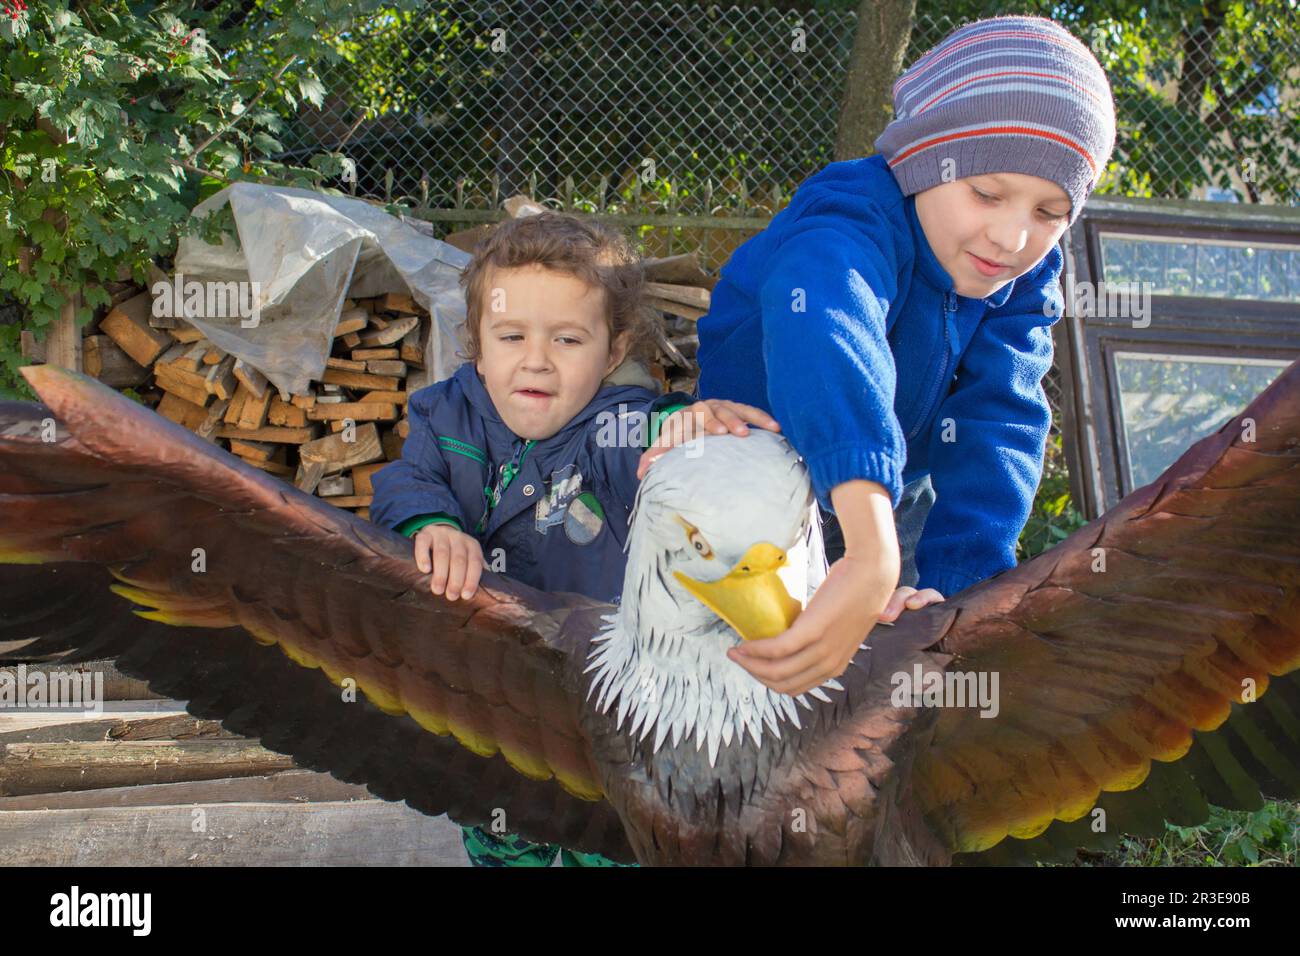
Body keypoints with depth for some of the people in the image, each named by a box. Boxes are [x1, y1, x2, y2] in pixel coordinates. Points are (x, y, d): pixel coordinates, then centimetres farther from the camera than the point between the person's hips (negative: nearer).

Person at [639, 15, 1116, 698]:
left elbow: (996, 428, -25)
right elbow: (823, 329, -59)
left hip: (900, 486, 5)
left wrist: (954, 584, -42)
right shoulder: (857, 223, -36)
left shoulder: (1025, 279, -14)